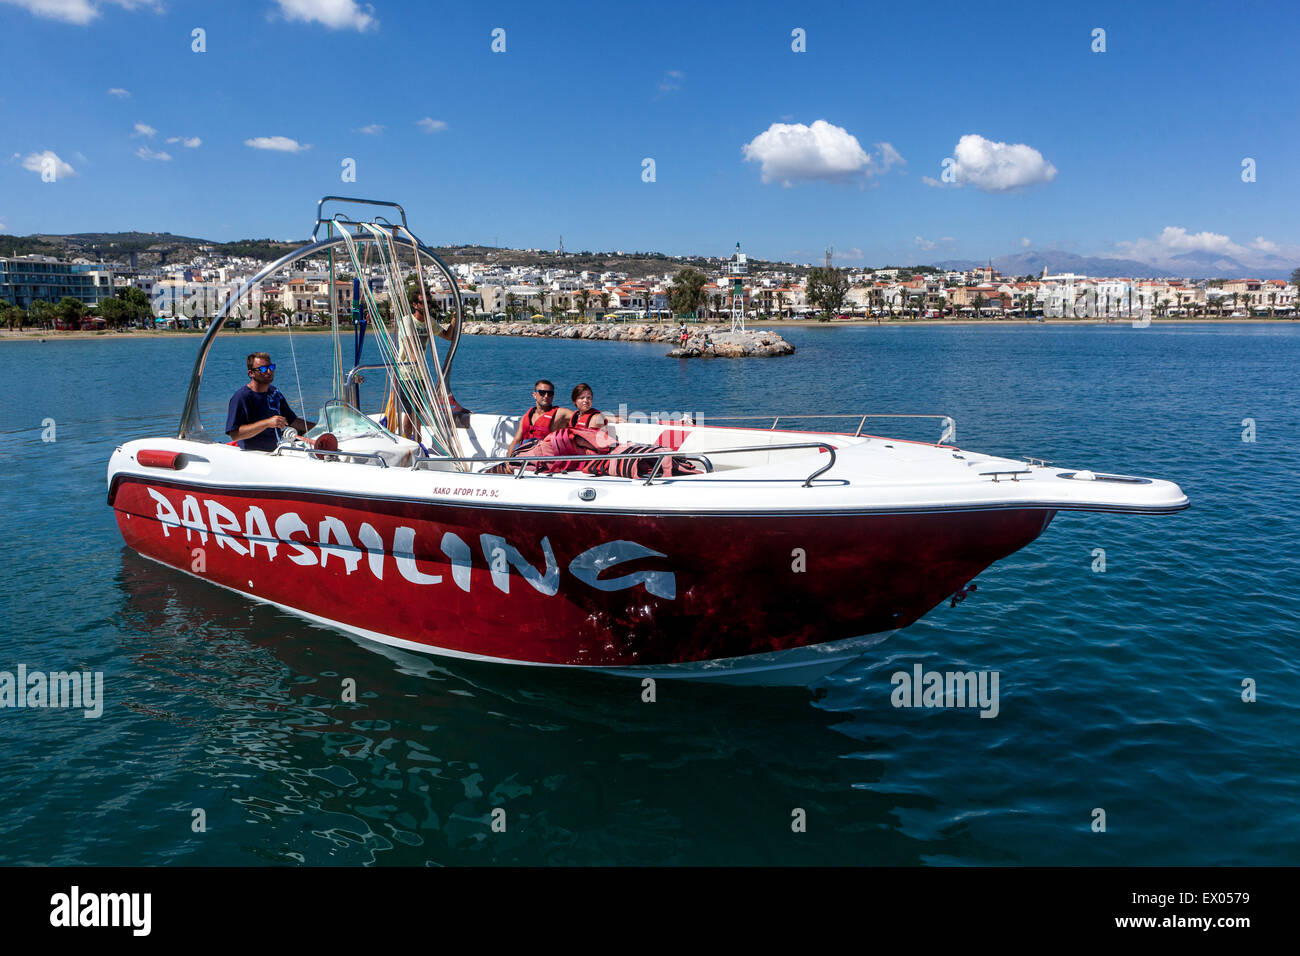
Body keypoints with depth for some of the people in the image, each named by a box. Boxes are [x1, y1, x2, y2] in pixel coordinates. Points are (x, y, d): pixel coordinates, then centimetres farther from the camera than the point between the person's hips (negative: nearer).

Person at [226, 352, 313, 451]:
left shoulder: (275, 393, 14)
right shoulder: (240, 397, -9)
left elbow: (292, 421, 23)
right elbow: (234, 434, -18)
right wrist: (267, 423, -23)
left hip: (276, 451, 7)